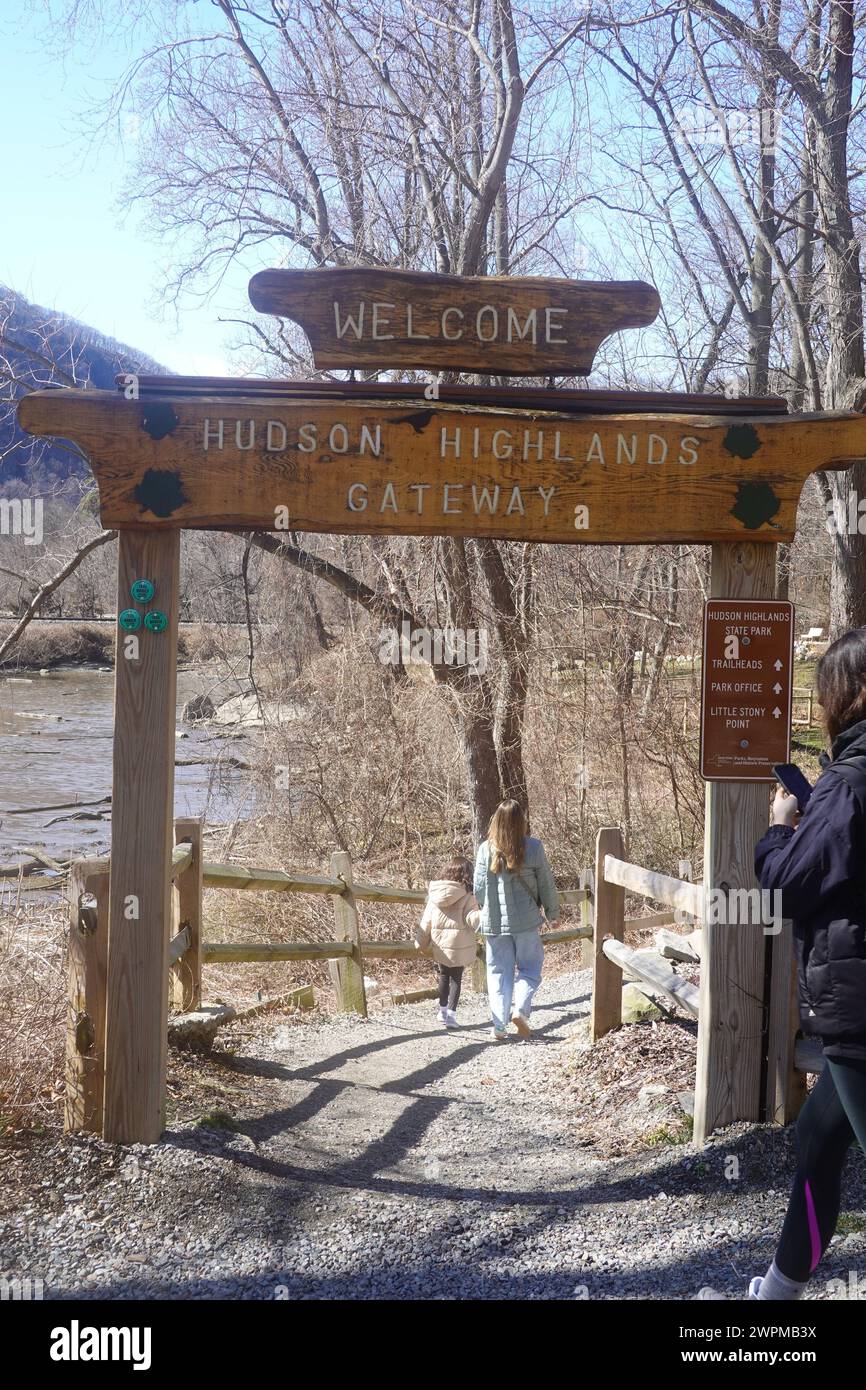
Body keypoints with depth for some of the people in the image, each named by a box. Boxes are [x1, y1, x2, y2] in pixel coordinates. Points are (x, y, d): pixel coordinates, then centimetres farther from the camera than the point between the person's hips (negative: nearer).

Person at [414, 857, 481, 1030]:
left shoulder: (434, 894, 2)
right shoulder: (466, 897, -12)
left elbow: (426, 921, 7)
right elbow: (471, 918, -19)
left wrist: (422, 943, 14)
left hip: (440, 945, 4)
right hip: (459, 946, -4)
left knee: (444, 976, 21)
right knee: (456, 978, 7)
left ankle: (442, 1009, 28)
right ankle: (451, 1013, -1)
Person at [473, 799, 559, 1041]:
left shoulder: (486, 849, -7)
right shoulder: (533, 848, -10)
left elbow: (479, 889, -1)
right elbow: (547, 885, -2)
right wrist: (553, 914, 14)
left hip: (494, 922, 1)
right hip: (526, 921, -1)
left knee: (499, 973, 11)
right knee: (530, 968, 15)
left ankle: (498, 1026, 9)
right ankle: (520, 1009, -6)